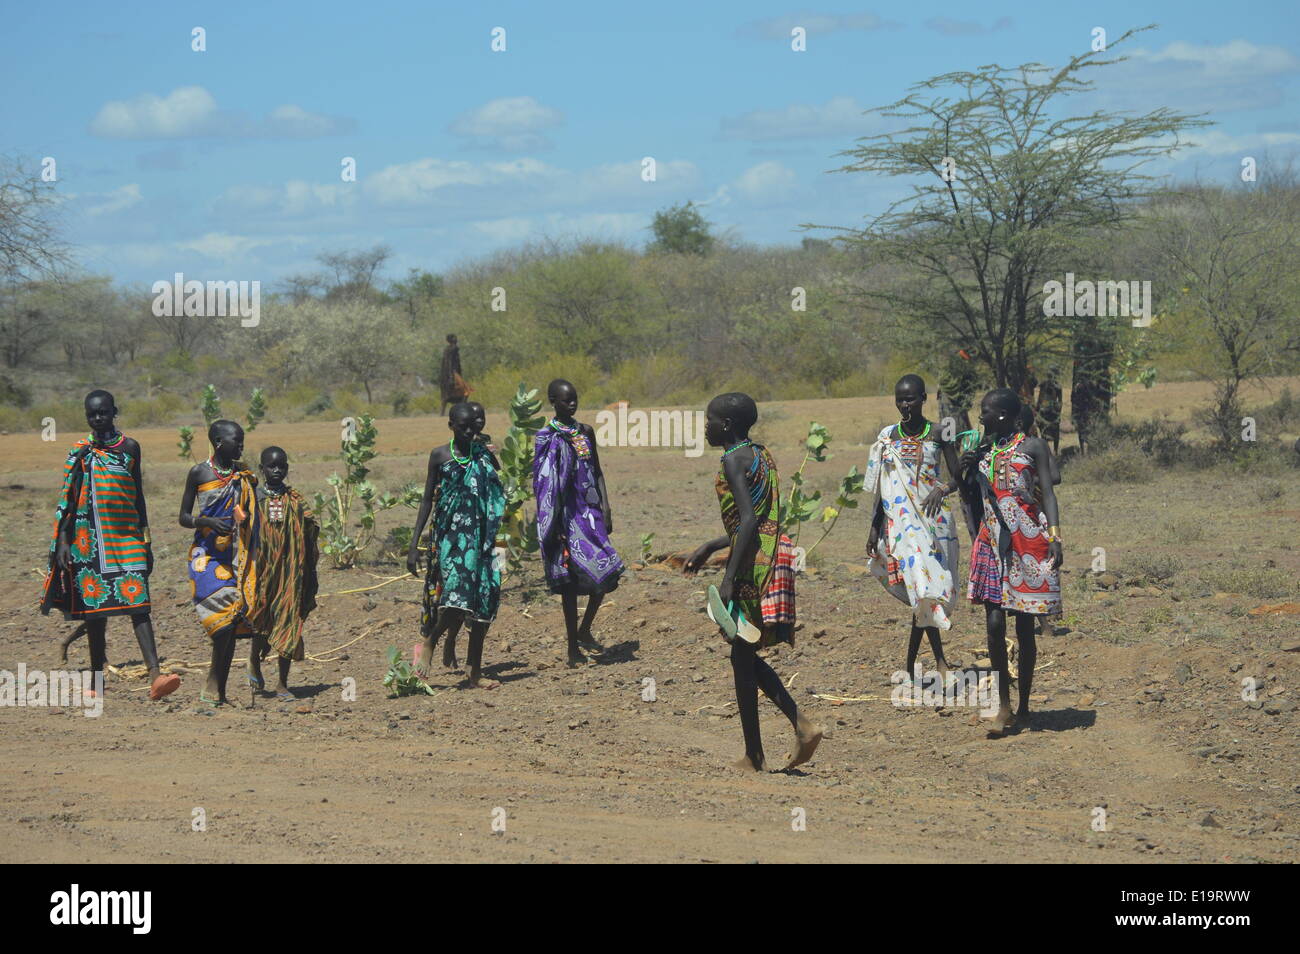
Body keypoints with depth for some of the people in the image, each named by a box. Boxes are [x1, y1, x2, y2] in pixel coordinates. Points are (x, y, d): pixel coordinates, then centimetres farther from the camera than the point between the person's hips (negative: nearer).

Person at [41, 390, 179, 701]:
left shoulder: (129, 448, 8)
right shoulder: (79, 452, 5)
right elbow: (67, 501, 5)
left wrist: (146, 541, 12)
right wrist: (62, 543, -3)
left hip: (127, 535, 0)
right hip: (89, 540, 0)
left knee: (138, 603, -12)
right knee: (94, 608, 5)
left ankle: (155, 675, -23)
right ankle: (97, 679, 17)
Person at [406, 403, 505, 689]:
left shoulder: (484, 456, 9)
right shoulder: (440, 456, 2)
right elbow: (427, 500, 3)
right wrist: (414, 545, -1)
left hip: (478, 537, 3)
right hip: (450, 536, -3)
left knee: (481, 601, 2)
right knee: (456, 593, -22)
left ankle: (476, 673, 12)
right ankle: (429, 642, 5)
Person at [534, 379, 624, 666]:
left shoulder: (586, 432, 11)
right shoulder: (547, 438, -5)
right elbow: (544, 485, -7)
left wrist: (606, 508, 6)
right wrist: (552, 527, -11)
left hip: (589, 512, 5)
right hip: (567, 515, -5)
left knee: (606, 570, -2)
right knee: (569, 580, -3)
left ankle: (584, 631, 17)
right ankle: (573, 648, 5)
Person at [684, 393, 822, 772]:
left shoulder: (734, 460, -12)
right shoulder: (762, 455, 16)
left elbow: (748, 521, -21)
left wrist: (729, 578, -22)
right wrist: (709, 548, 29)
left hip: (753, 560, -9)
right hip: (776, 554, 9)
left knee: (742, 656, 0)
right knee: (745, 655, 16)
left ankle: (754, 756, 5)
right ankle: (801, 723, 6)